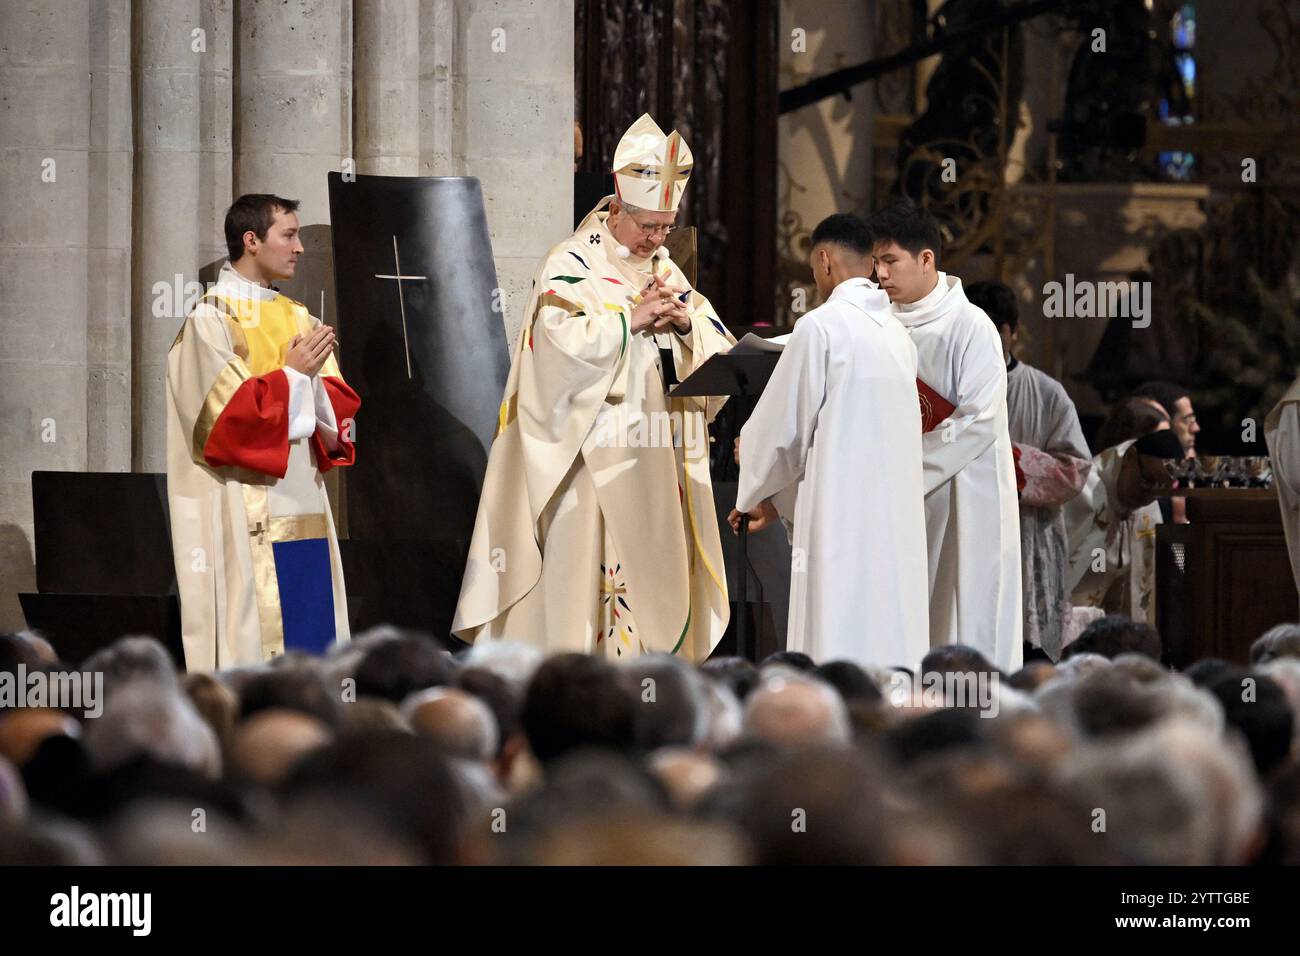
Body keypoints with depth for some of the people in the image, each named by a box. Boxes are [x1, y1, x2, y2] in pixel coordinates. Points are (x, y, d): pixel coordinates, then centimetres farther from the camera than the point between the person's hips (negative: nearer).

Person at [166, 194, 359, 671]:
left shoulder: (299, 320, 15)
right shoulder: (211, 321, -6)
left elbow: (339, 408, 11)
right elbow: (230, 414, -14)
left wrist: (313, 381, -9)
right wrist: (292, 375, -8)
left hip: (304, 512, 7)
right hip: (244, 520, -7)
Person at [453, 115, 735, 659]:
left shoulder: (664, 271, 17)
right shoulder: (571, 267, -4)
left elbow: (720, 346, 13)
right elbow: (564, 340, -20)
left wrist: (688, 323, -7)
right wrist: (631, 319, -16)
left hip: (660, 465, 7)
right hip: (595, 461, -7)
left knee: (658, 581, 4)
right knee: (590, 571, -10)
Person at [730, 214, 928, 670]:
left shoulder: (822, 326, -8)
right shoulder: (897, 334, 14)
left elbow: (782, 424, -2)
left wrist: (752, 495, 17)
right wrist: (779, 499, 29)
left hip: (843, 520, -7)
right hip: (897, 521, 7)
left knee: (840, 652, -7)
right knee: (891, 650, 6)